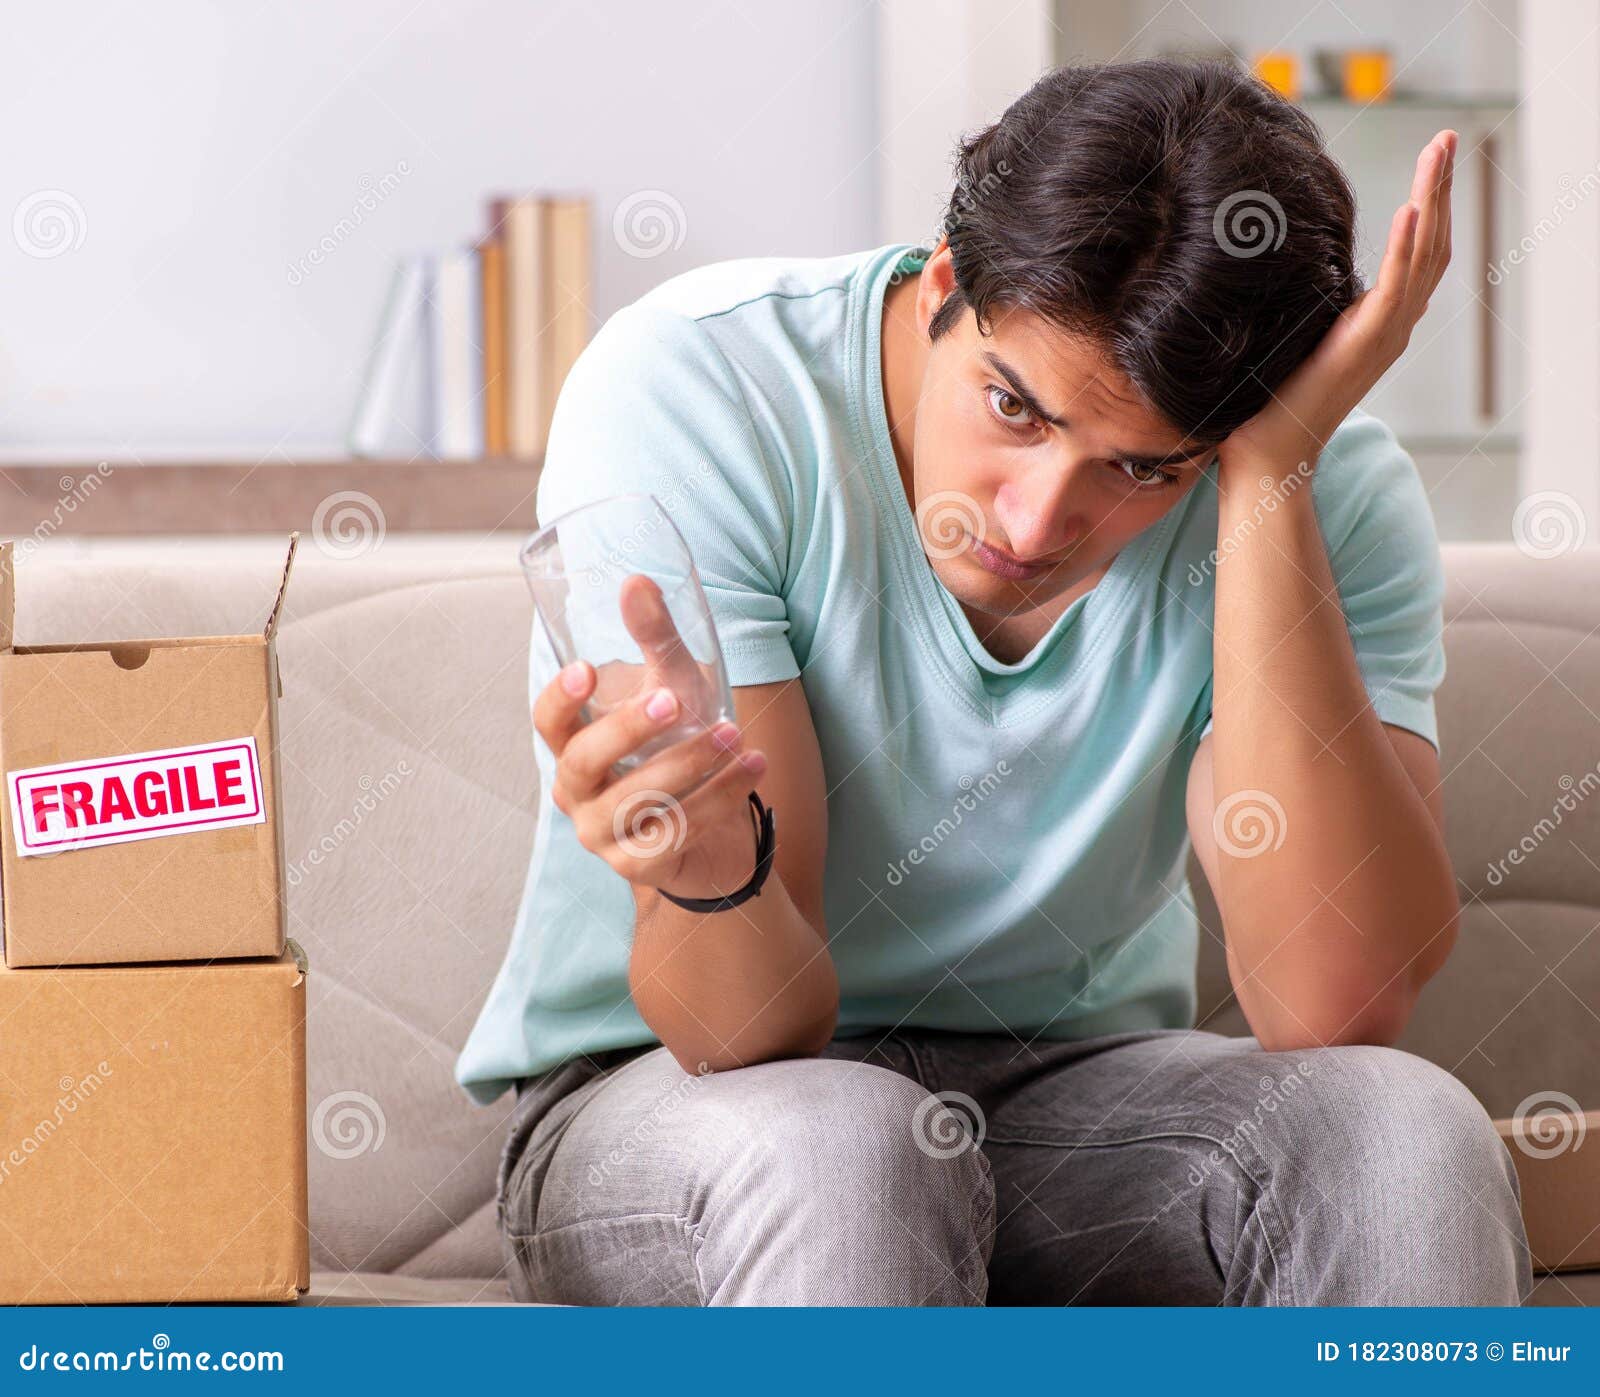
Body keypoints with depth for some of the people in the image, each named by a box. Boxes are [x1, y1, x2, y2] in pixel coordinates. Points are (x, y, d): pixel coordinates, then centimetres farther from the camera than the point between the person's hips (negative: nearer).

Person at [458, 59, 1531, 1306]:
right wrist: (709, 877, -49)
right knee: (841, 1156, -39)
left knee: (1406, 1131, -26)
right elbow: (747, 1027, -24)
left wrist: (1270, 480, -31)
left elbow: (1337, 1002, -29)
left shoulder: (1326, 493, -14)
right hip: (660, 1097, -4)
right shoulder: (691, 392, -20)